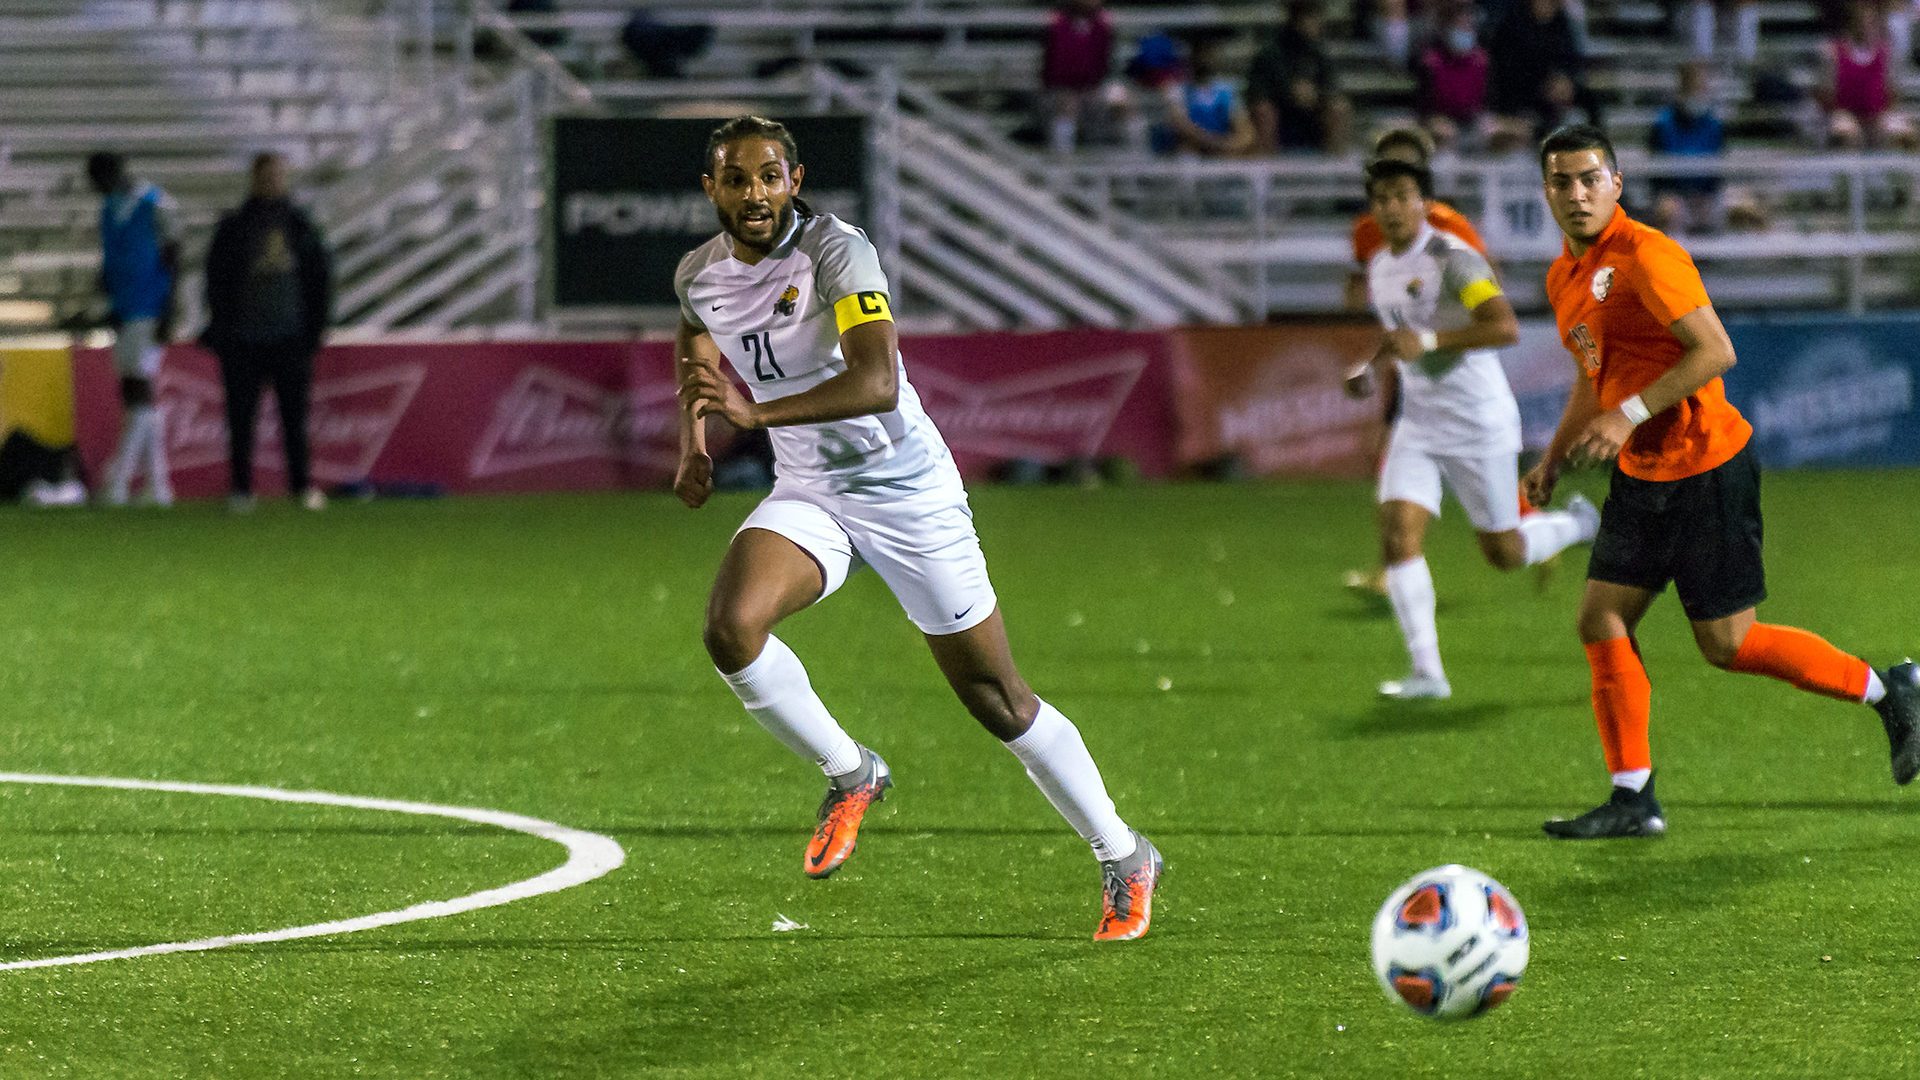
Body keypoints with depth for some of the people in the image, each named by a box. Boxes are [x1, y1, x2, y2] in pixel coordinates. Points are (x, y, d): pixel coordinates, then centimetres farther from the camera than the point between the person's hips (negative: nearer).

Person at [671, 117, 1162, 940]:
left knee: (998, 701, 2)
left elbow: (876, 382, -35)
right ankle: (848, 775, -1)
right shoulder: (699, 275, -1)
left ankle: (1123, 858, 20)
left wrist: (755, 412, -45)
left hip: (907, 491, -5)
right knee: (730, 627, -25)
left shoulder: (836, 252, -21)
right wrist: (692, 445, 5)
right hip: (807, 494, 5)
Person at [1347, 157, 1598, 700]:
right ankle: (1427, 672, -12)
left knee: (1505, 554, 5)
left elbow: (1506, 327, -27)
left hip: (1479, 425, -6)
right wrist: (1371, 363, 10)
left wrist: (1428, 341, -32)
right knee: (1398, 538, -13)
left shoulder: (1451, 258, -16)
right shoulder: (1379, 267, 8)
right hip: (1419, 425, 6)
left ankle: (1580, 525, 37)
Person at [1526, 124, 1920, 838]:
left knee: (1726, 644, -4)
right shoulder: (1564, 276, 11)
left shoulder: (1644, 254, -17)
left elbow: (1715, 352, -23)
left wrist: (1628, 416, -25)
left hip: (1706, 468, -8)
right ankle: (1632, 800, 5)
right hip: (1642, 477, 9)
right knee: (1602, 622, 0)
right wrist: (1553, 458, 17)